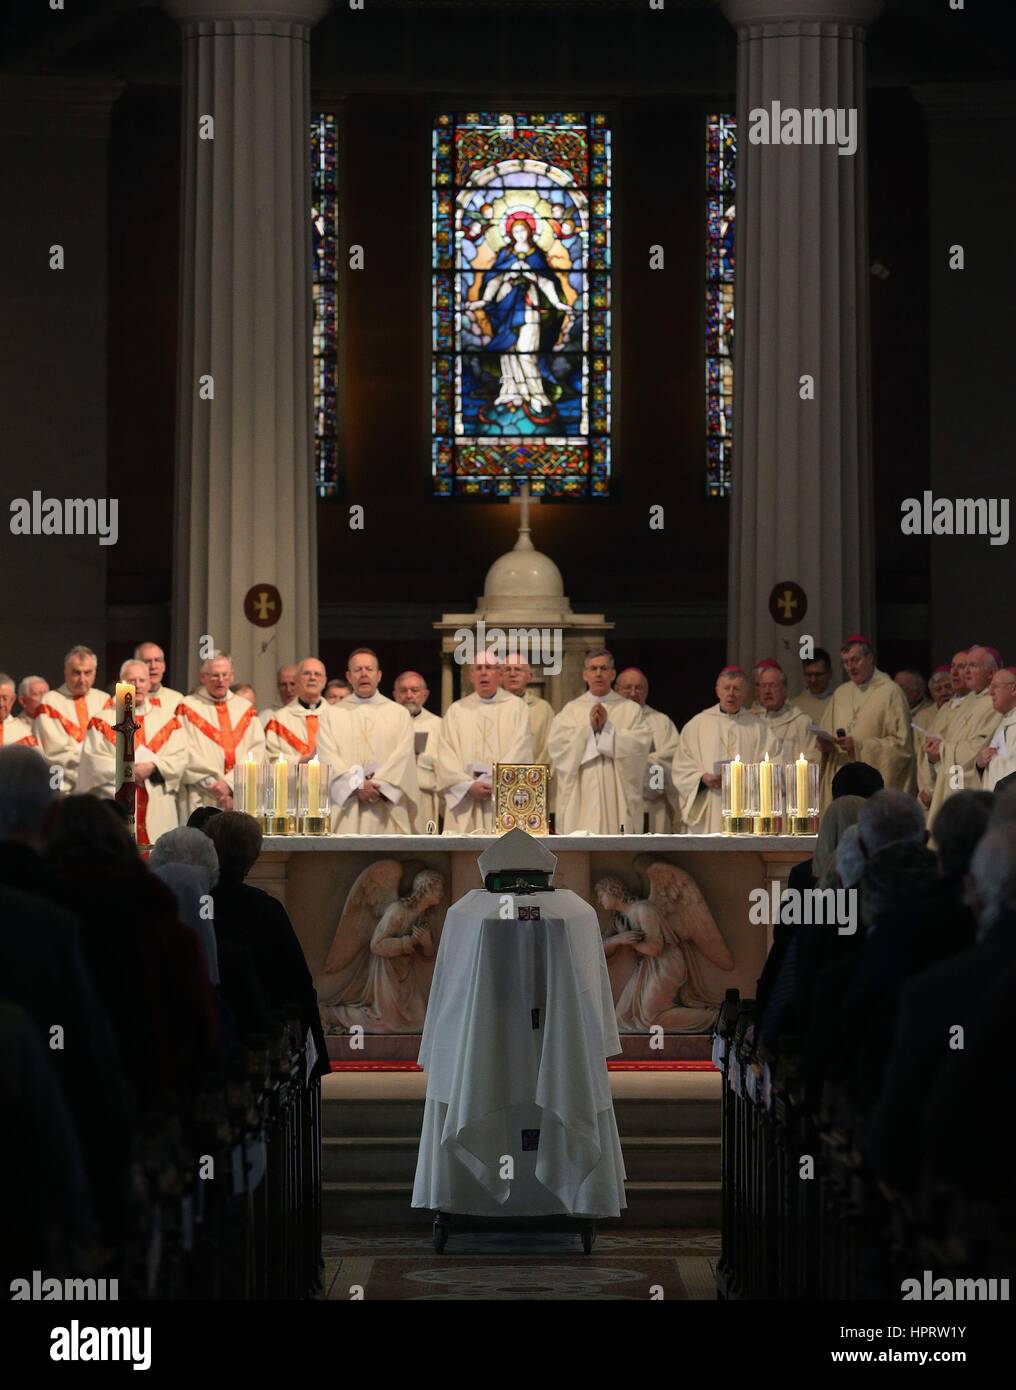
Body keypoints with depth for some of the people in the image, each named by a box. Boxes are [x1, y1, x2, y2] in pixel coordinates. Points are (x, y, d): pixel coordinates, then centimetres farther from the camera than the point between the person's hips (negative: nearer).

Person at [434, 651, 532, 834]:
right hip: (465, 805, 1)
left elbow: (520, 751, -2)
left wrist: (493, 783, -12)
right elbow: (445, 757, 4)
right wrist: (469, 785, -11)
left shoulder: (515, 707, 8)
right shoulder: (456, 710, 13)